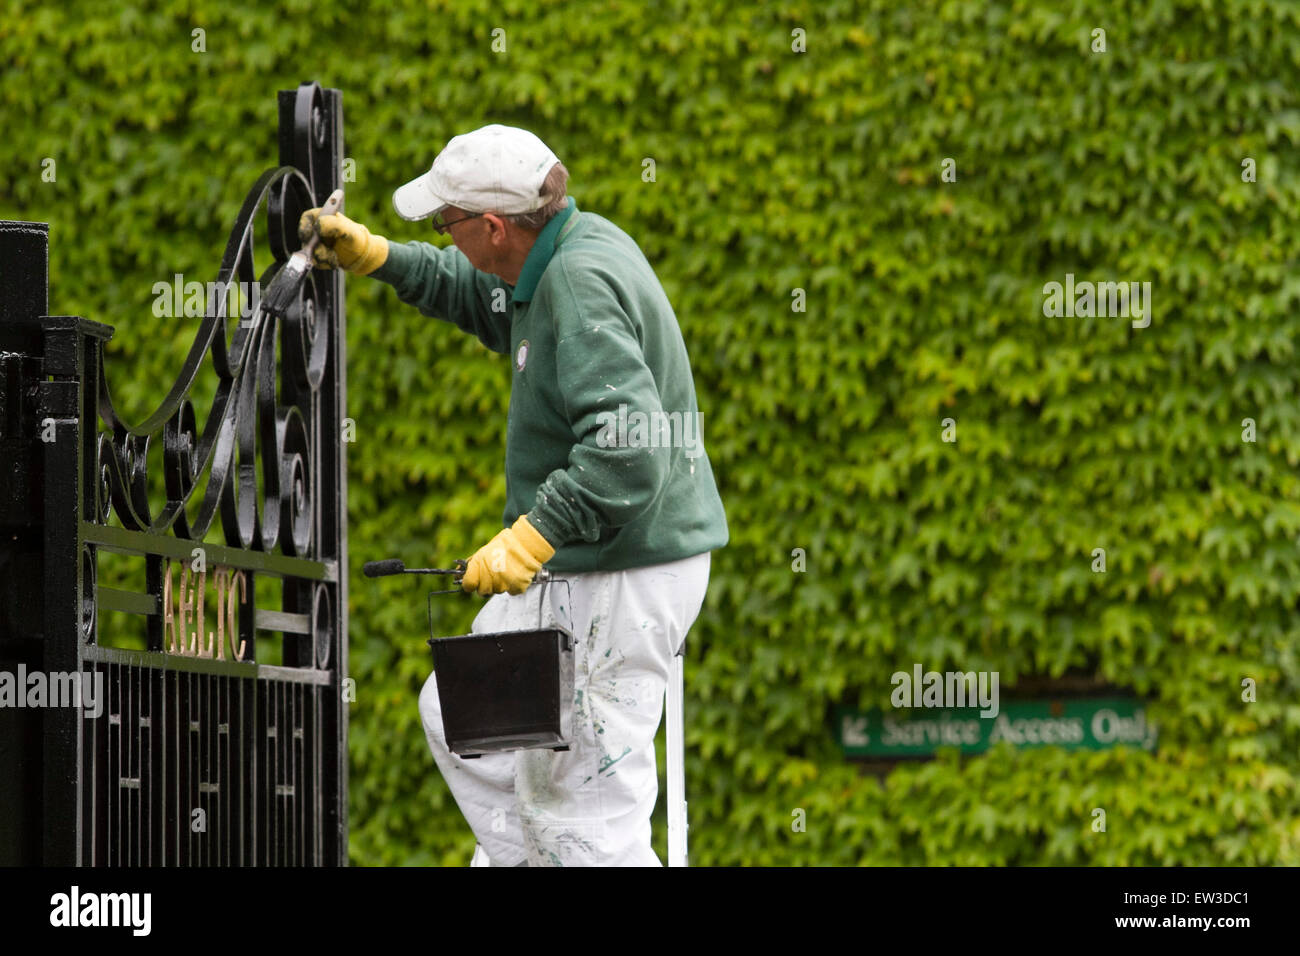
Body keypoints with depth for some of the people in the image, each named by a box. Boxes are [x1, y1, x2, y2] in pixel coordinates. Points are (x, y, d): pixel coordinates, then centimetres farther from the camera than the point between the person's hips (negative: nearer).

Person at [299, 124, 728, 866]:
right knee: (458, 717, 22)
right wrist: (376, 257, 19)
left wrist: (531, 537, -31)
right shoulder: (580, 245, 8)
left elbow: (628, 449, -33)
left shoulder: (584, 289, -23)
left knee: (586, 812, -7)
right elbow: (474, 295, 30)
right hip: (579, 564, 11)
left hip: (620, 578, -11)